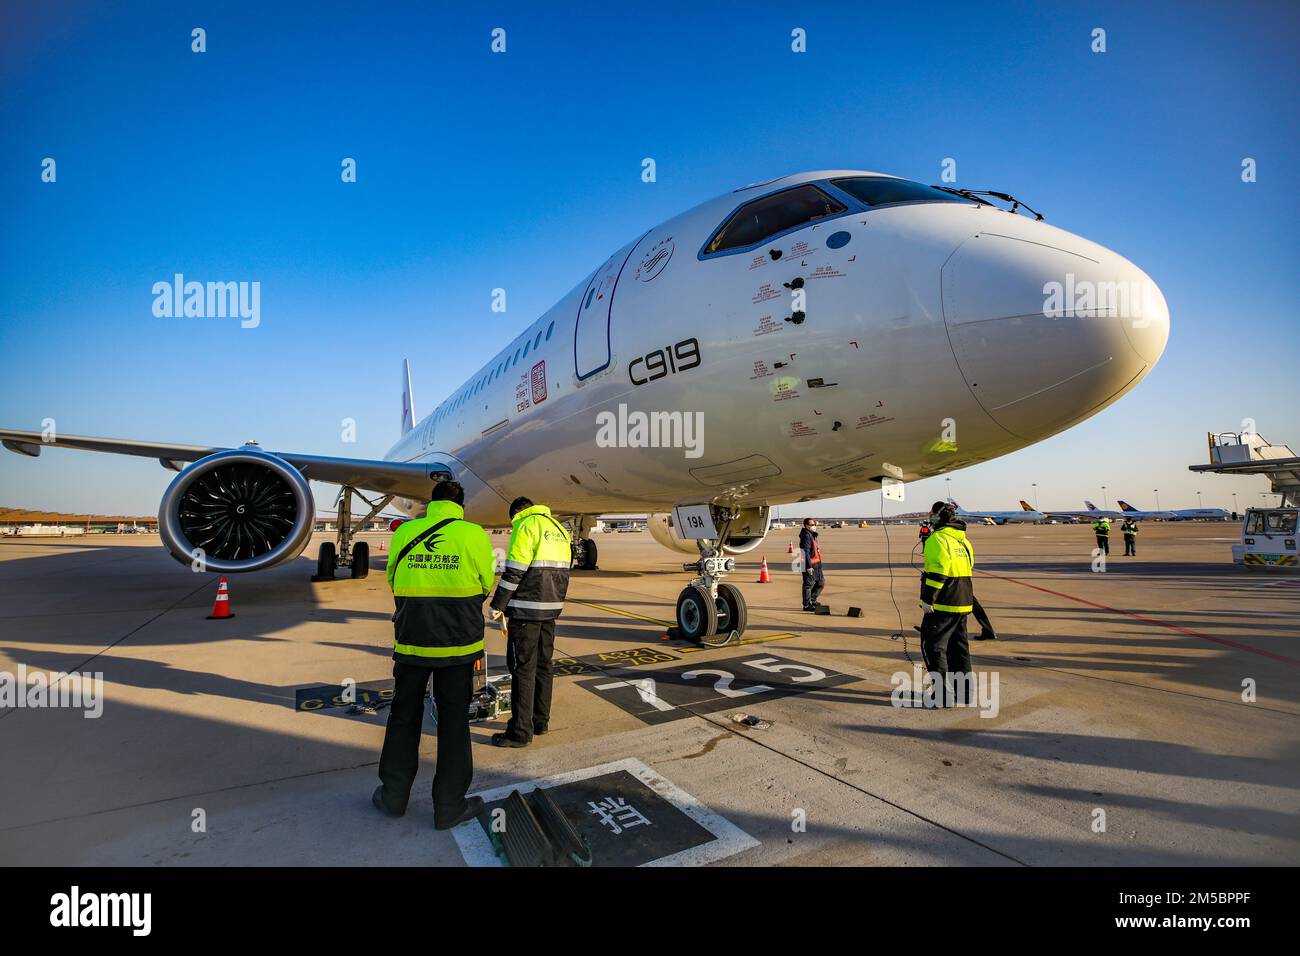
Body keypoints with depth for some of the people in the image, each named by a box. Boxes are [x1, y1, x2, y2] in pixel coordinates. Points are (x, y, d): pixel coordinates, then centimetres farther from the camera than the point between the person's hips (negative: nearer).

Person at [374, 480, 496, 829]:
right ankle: (449, 806, 18)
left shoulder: (404, 532, -2)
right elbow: (485, 585, 2)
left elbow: (392, 580, 10)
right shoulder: (474, 535, -8)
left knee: (404, 716, 19)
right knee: (453, 722, 9)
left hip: (411, 640, 2)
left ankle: (394, 796, 32)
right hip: (458, 642, -2)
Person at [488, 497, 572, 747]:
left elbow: (515, 570, -15)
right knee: (543, 665, 16)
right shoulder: (559, 529, 16)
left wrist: (497, 605, -9)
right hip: (551, 608, 8)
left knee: (523, 669, -1)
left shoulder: (526, 525, -9)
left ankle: (520, 732, 5)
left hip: (526, 609, -8)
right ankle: (541, 721, 25)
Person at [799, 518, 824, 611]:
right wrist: (809, 566, -25)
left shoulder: (812, 535, 15)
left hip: (816, 564, 10)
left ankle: (812, 600, 25)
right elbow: (806, 552, -22)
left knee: (821, 582, 14)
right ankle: (807, 605, 8)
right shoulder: (806, 536, -17)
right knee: (809, 584, -1)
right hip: (809, 564, -10)